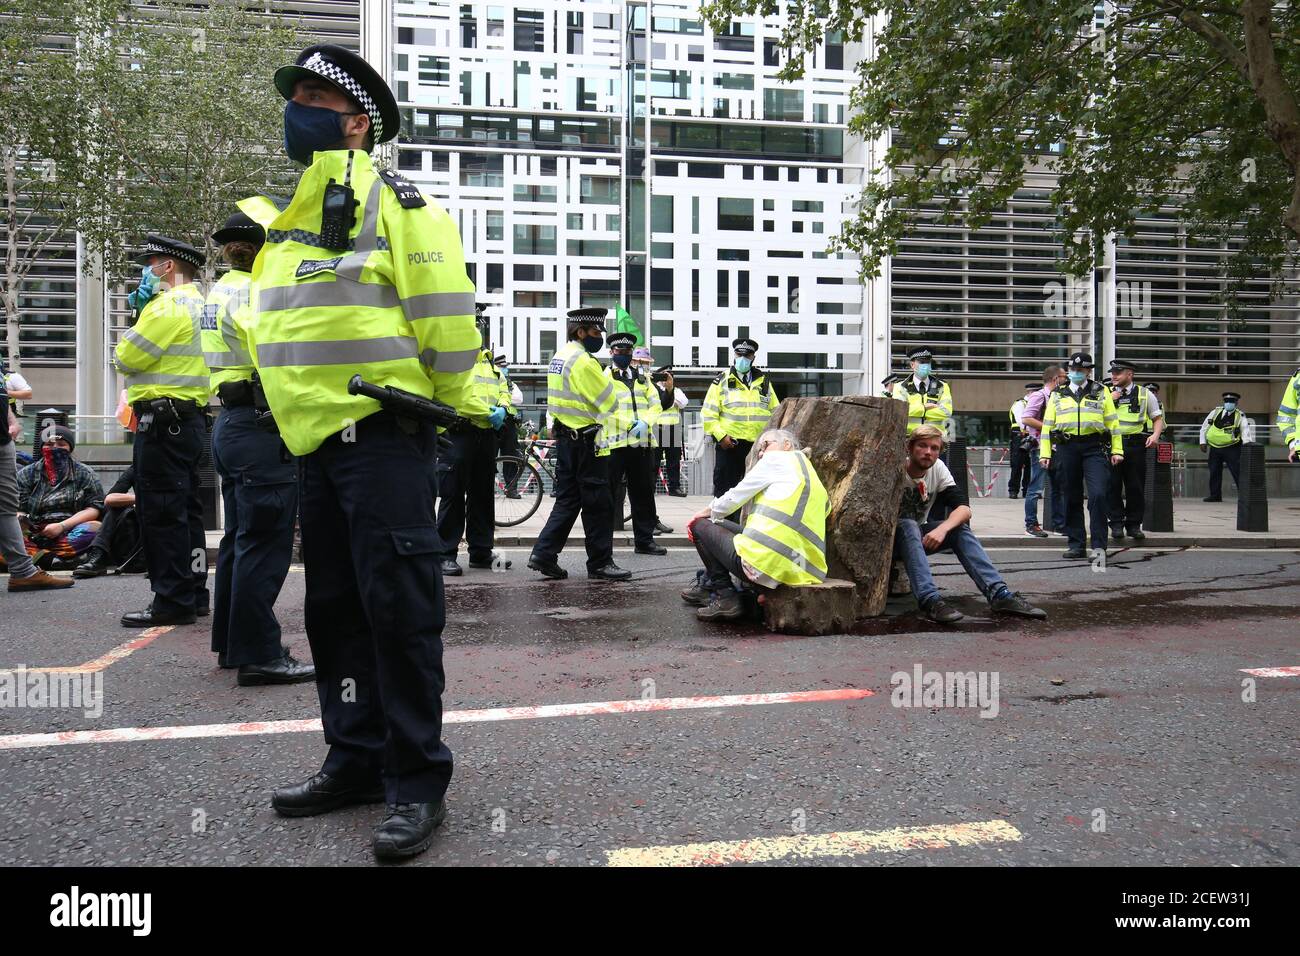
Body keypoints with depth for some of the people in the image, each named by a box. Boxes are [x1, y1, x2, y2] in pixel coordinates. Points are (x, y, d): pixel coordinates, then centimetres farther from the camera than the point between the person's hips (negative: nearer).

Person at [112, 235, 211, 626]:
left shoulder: (169, 305, -12)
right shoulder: (198, 304, 19)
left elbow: (127, 359, -11)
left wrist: (138, 317, 7)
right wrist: (144, 311, 14)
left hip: (163, 419, -10)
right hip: (191, 417, 10)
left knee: (161, 512, -7)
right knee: (185, 510, 13)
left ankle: (172, 602, -5)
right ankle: (193, 594, 18)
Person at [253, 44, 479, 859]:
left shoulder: (395, 209, -7)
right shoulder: (285, 219, 18)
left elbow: (446, 319, -10)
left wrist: (444, 403, -3)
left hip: (383, 435, -9)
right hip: (316, 440, 9)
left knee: (398, 608, -6)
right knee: (333, 608, 13)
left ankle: (417, 782, 4)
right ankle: (357, 758, 26)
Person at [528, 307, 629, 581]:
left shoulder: (560, 356, 13)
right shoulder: (583, 362, -17)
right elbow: (610, 403, -15)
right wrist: (607, 379, 4)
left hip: (565, 438, 9)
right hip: (586, 441, -9)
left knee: (567, 500, 13)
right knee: (598, 505, 0)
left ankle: (544, 555, 9)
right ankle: (600, 563, 7)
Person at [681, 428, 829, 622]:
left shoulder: (777, 458, 5)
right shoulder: (817, 484, 26)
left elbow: (734, 498, 4)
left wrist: (706, 513, 24)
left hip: (763, 565, -9)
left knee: (701, 525, 14)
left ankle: (725, 597, 8)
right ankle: (707, 587, 42)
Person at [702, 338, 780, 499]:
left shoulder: (764, 381, 14)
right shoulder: (722, 381, 4)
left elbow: (775, 411, 15)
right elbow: (708, 414, 0)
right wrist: (720, 435, -11)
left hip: (759, 446, 3)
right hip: (729, 445, -3)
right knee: (725, 488, 0)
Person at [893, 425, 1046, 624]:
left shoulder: (938, 468, -4)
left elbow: (964, 508, -14)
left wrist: (942, 529, -32)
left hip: (919, 538, 5)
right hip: (891, 537, -5)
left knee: (959, 528, -19)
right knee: (908, 526, -36)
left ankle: (999, 593, -28)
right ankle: (929, 599, -49)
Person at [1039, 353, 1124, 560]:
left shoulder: (1101, 392, 14)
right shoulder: (1057, 395, 16)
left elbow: (1112, 422, 11)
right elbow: (1047, 424, 13)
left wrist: (1116, 450, 3)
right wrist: (1045, 453, 4)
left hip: (1094, 448, -2)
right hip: (1067, 448, 2)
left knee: (1098, 495, -14)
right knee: (1072, 498, 5)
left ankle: (1099, 546, -8)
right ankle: (1076, 546, 12)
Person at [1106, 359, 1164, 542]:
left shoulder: (1145, 394, 10)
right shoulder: (1106, 394, 13)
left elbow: (1158, 418, 11)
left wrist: (1155, 435, -7)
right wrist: (1108, 401, -5)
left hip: (1136, 444, 0)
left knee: (1136, 487, 2)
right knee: (1113, 486, -2)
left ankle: (1134, 524, 11)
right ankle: (1116, 524, 6)